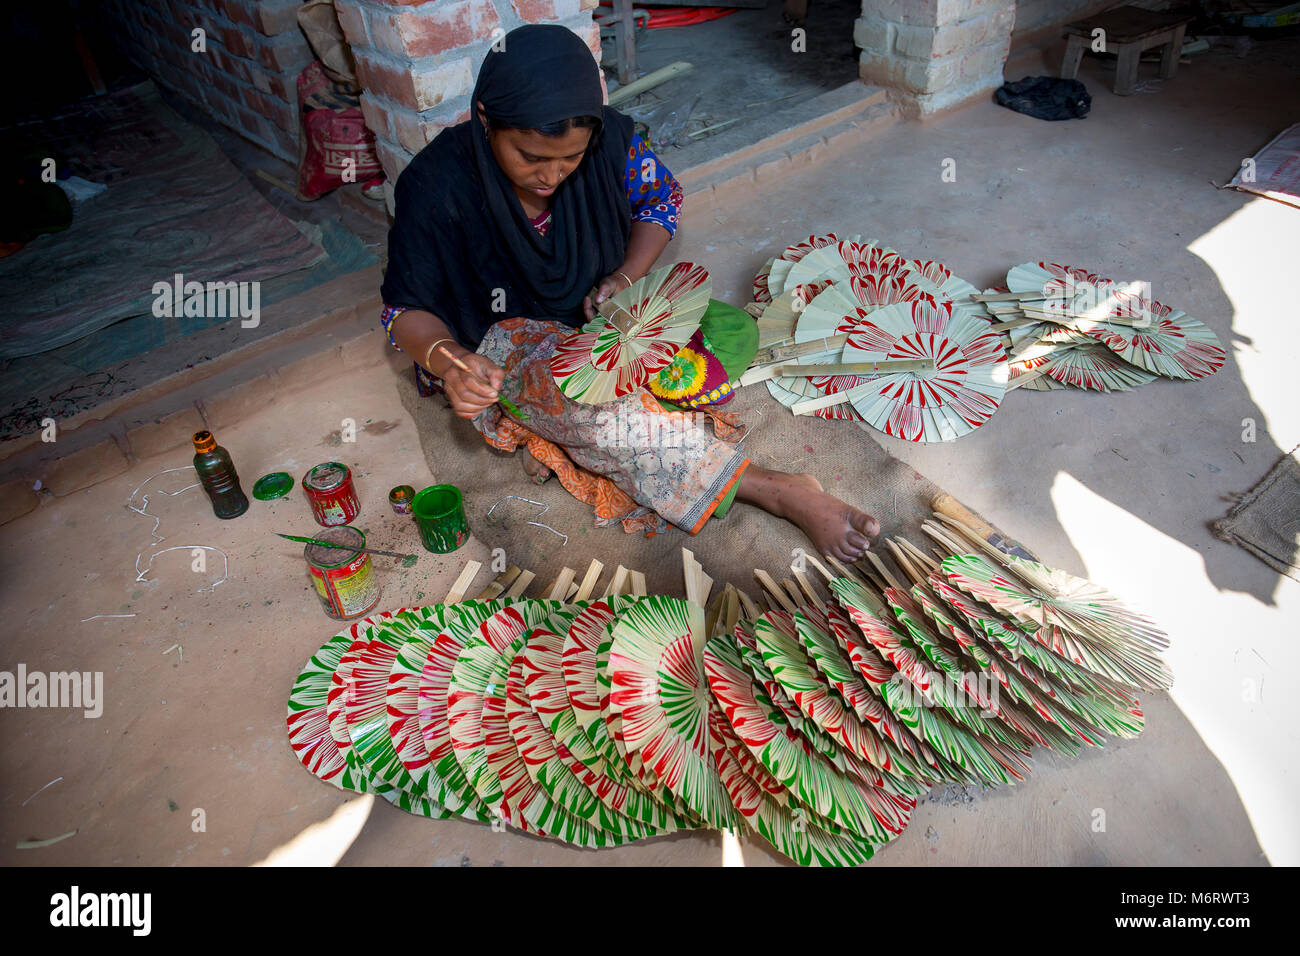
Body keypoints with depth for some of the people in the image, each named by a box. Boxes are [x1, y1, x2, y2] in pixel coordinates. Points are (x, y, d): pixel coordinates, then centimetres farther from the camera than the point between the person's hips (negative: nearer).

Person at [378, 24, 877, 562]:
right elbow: (405, 310, -14)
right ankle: (777, 492, -31)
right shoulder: (436, 186, -22)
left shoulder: (608, 138, -15)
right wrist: (446, 359, -37)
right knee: (581, 399, -37)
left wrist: (626, 278, -12)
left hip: (600, 311, 4)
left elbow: (661, 199, 5)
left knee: (733, 332, -17)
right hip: (504, 343, -4)